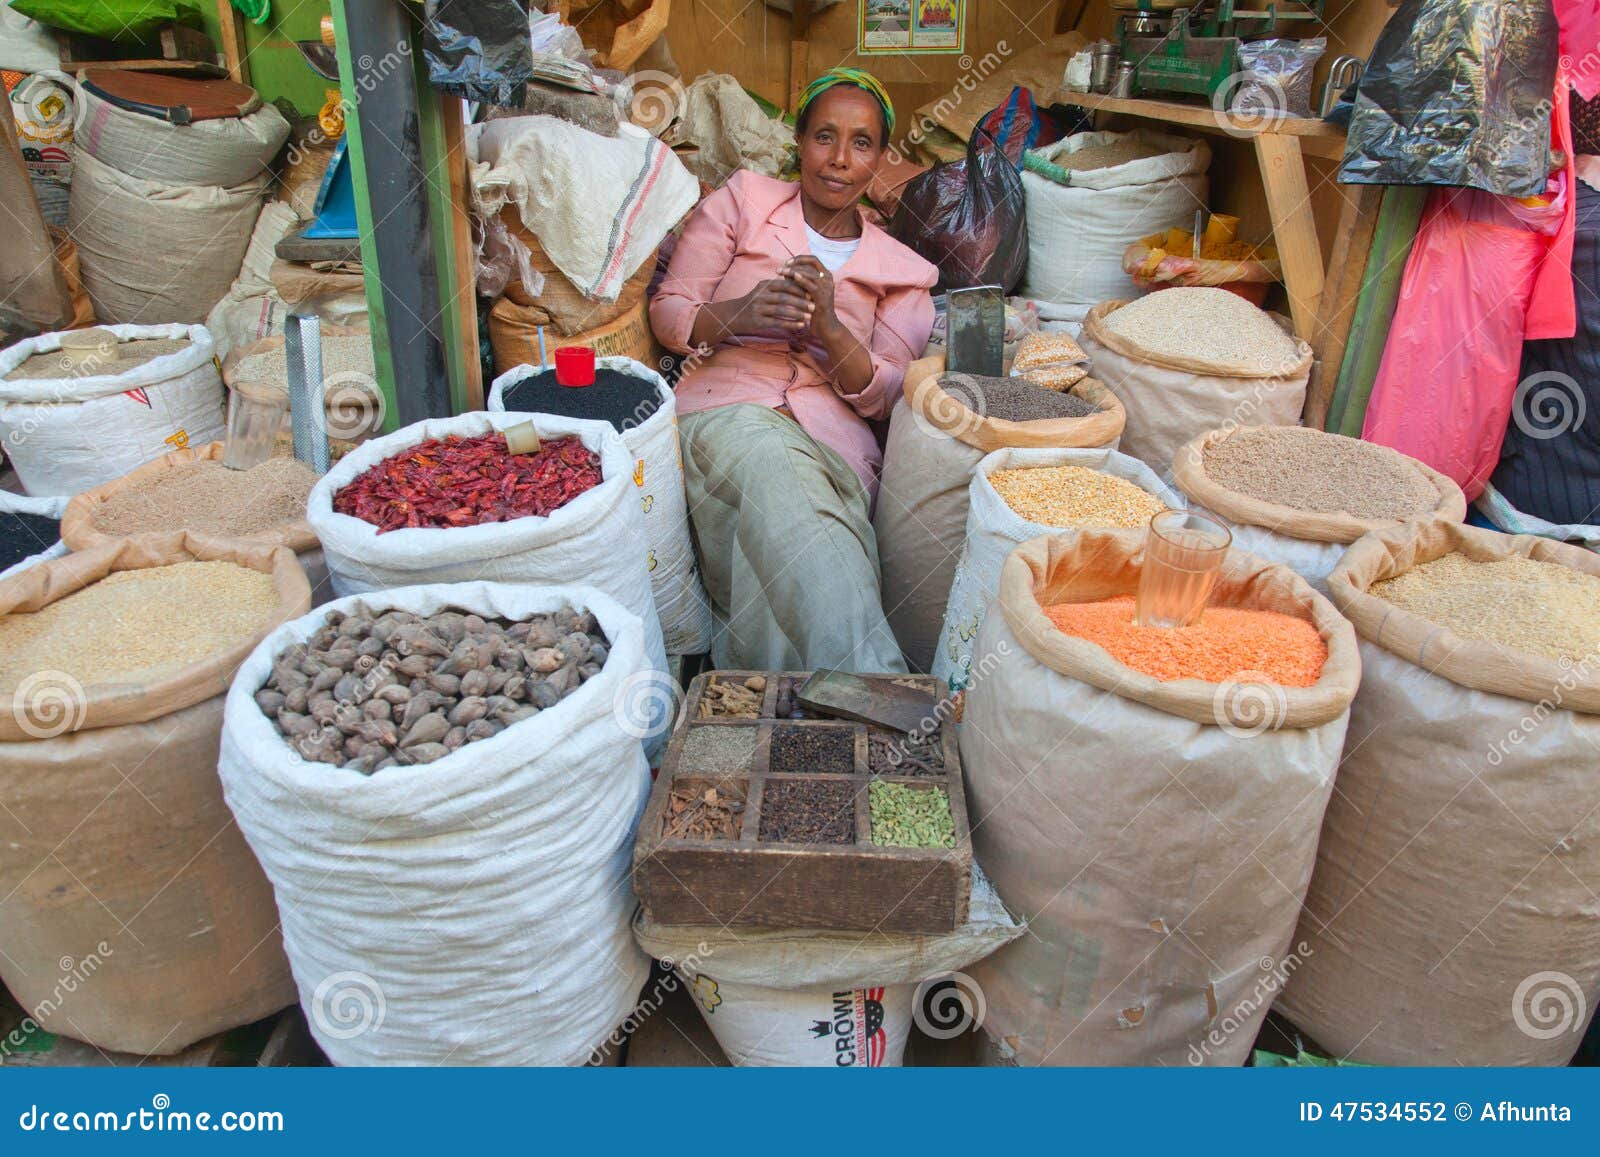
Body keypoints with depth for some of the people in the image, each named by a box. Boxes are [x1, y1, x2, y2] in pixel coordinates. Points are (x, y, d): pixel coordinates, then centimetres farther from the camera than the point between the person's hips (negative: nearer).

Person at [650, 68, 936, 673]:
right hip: (725, 412, -2)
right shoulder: (743, 201, 19)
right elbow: (668, 314, 13)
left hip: (833, 436, 3)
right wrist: (739, 315, -10)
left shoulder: (901, 270, 21)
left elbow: (881, 396, 11)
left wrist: (829, 328, -9)